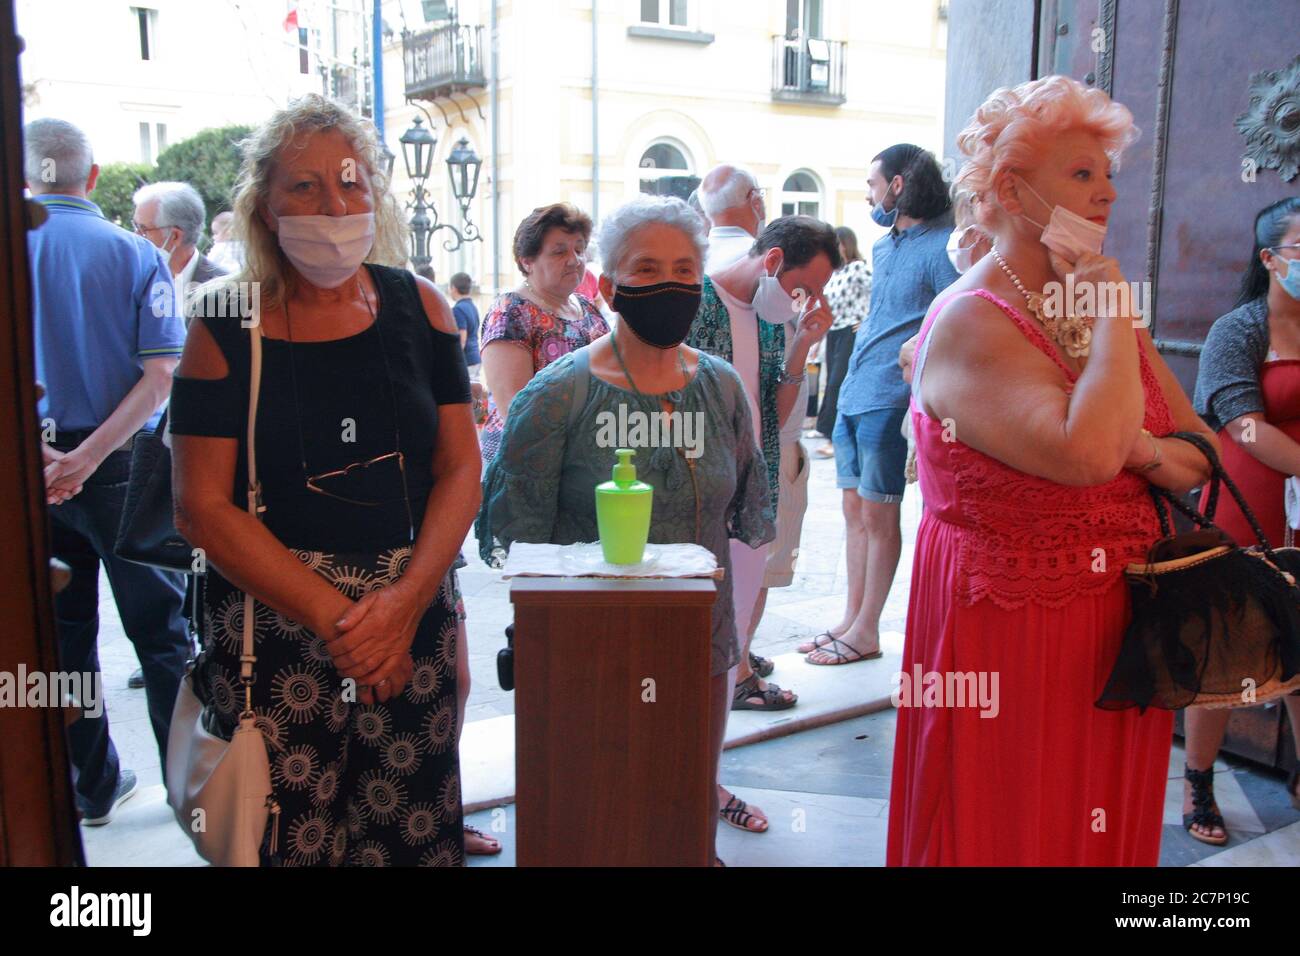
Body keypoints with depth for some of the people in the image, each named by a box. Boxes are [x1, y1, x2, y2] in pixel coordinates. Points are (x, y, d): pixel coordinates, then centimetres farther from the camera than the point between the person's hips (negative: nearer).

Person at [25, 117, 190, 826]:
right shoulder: (135, 254, -6)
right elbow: (161, 373, -15)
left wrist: (41, 456, -13)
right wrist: (87, 458, -17)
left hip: (32, 469, 2)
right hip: (122, 464, -2)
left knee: (62, 631, 14)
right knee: (159, 629, 8)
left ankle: (91, 786, 24)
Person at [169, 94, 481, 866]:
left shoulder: (418, 306, 4)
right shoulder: (227, 326, -4)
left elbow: (460, 470, 3)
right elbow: (204, 506, -7)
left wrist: (405, 600, -11)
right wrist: (331, 616, -13)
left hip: (414, 608, 3)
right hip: (270, 619, -2)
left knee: (415, 831, 8)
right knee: (288, 837, 3)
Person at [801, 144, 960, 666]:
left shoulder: (940, 247, -11)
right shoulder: (883, 245, 16)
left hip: (890, 402, -8)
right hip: (853, 396, 9)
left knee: (879, 515, 0)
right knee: (855, 510, 12)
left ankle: (866, 632, 11)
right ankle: (851, 619, 22)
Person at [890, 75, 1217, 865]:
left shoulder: (1097, 302, 7)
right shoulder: (971, 324, -17)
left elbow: (1203, 454, 8)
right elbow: (1086, 455, -32)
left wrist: (1137, 449, -14)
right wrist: (1113, 311, -20)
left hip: (1119, 634, 7)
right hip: (1011, 642, -7)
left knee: (1109, 829, 19)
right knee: (1009, 835, 8)